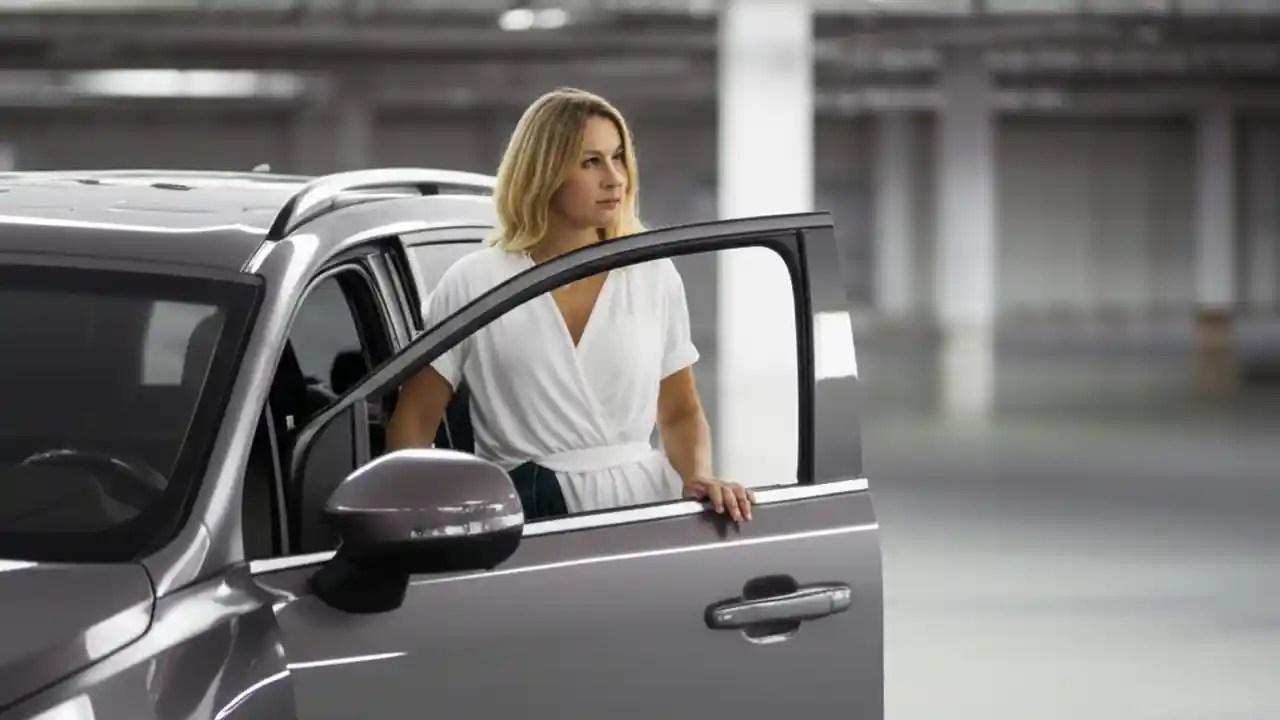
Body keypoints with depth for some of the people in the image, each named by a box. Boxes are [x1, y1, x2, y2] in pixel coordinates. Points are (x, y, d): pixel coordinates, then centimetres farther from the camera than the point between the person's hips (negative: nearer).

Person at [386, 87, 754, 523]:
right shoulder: (475, 283, 6)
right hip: (526, 517, -2)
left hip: (643, 504, 2)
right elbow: (414, 422, 7)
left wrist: (699, 475, 0)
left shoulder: (654, 277, 13)